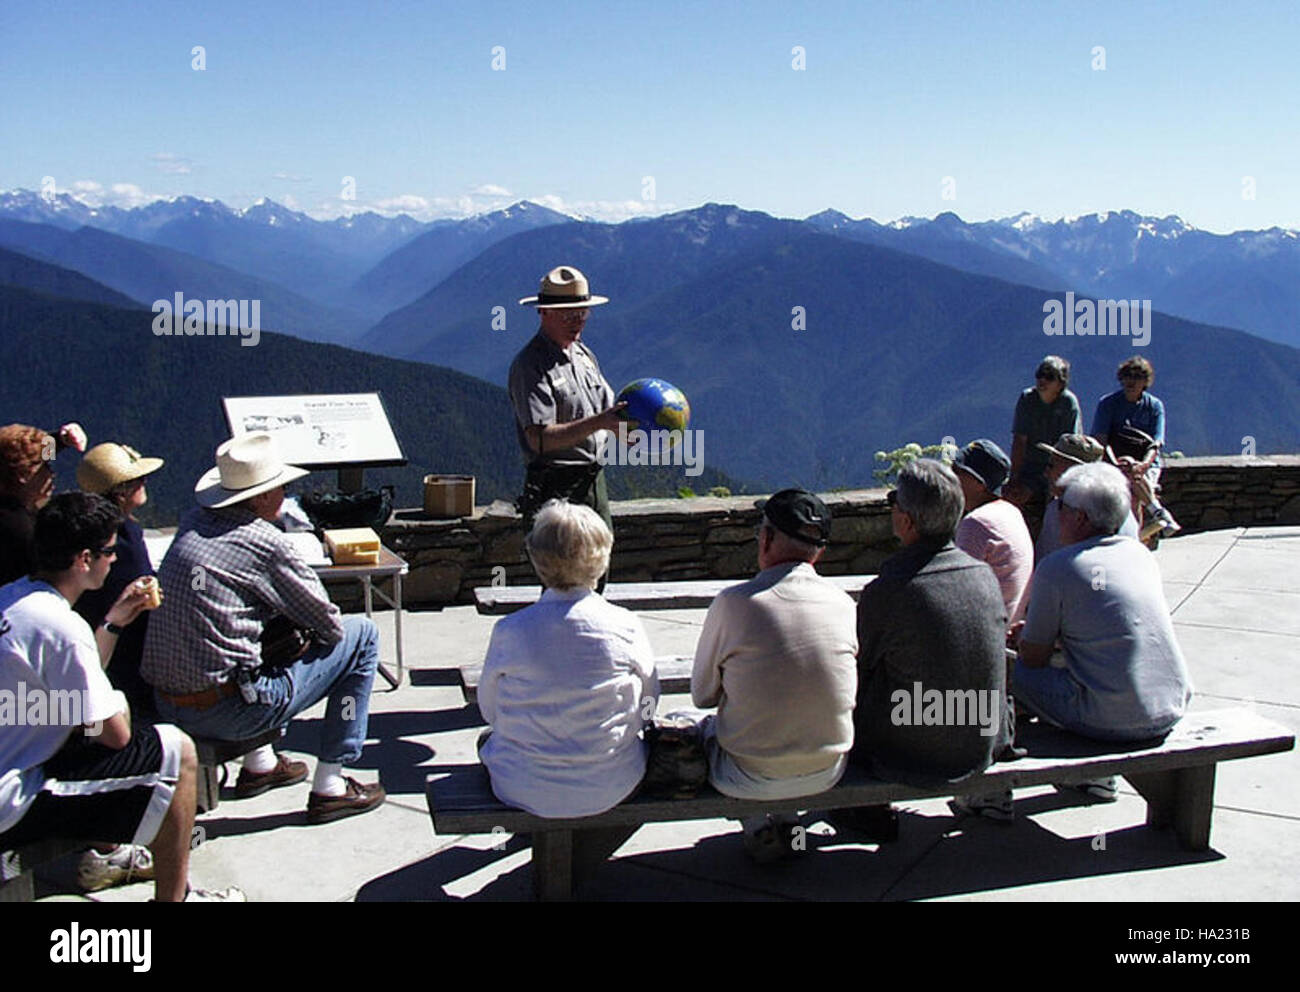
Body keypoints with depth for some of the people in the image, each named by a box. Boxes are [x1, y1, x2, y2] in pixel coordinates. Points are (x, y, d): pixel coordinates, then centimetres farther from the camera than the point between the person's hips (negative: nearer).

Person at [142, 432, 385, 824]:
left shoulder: (193, 523, 8)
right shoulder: (265, 542, -14)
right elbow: (328, 624, -4)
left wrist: (291, 624, 13)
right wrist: (299, 630, 18)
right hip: (225, 713, -8)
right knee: (361, 635, 4)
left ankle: (259, 763, 37)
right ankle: (329, 787, 7)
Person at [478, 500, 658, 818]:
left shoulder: (509, 631, -14)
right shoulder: (626, 626, -13)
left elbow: (489, 710, 1)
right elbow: (647, 710, -1)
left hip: (525, 790, 0)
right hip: (610, 789, 0)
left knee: (487, 739, 30)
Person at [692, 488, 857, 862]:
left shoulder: (734, 603, -17)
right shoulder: (843, 603, -6)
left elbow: (702, 694, -4)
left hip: (751, 779, -4)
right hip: (826, 774, 4)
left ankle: (758, 828, 13)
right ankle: (787, 822, 27)